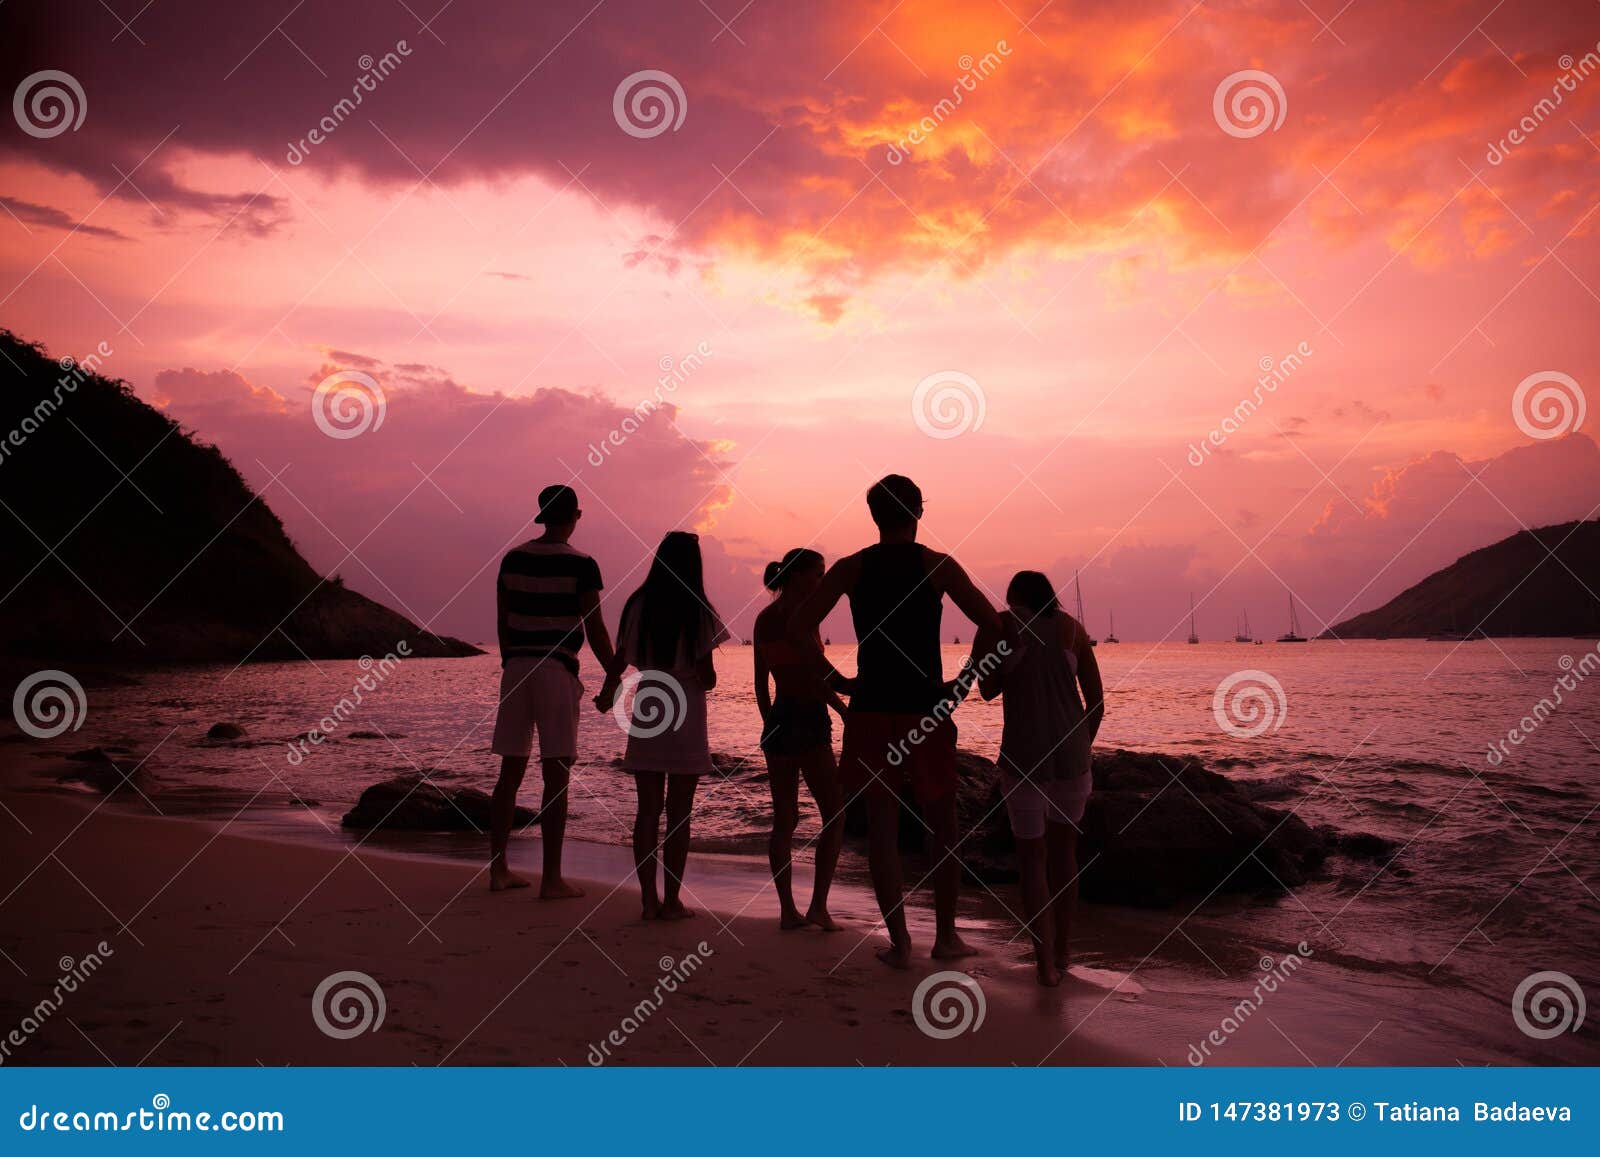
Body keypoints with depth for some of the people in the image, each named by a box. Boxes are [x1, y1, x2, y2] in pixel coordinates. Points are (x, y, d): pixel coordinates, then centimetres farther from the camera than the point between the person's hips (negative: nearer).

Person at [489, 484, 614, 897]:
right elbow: (594, 629, -8)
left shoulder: (513, 559, 9)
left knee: (511, 773, 12)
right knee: (557, 776, -2)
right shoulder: (580, 565, -7)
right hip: (557, 670, -5)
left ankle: (498, 870, 17)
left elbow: (502, 622, 12)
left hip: (516, 667, 5)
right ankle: (552, 879, -1)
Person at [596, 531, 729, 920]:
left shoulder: (637, 606, 0)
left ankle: (649, 898, 11)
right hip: (686, 716, -3)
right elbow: (707, 677, -10)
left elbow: (619, 661, 6)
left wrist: (607, 694, 24)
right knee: (679, 813, 5)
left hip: (645, 713, 3)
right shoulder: (698, 613, -9)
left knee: (648, 810, 9)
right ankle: (671, 900, 8)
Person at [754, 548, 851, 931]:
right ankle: (818, 906, -2)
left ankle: (787, 910, 11)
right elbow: (819, 673, -18)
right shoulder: (798, 616, -13)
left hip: (778, 721, 8)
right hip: (807, 721, -8)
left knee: (784, 820, 10)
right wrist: (843, 704, -5)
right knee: (835, 816, 2)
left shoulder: (764, 618, 12)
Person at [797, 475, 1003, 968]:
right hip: (926, 709, -1)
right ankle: (945, 934, 19)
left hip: (871, 709, 1)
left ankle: (899, 942, 7)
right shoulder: (938, 566, -2)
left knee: (882, 827, 6)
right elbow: (993, 626, -6)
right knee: (943, 825, 13)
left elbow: (799, 628, -1)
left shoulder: (850, 568, 3)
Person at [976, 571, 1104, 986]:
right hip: (1070, 756, 2)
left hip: (1022, 759, -2)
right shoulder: (1072, 628, 7)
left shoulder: (1001, 624, 3)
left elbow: (988, 690, 12)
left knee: (1032, 856, 11)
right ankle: (1063, 949, 31)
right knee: (1064, 847, 22)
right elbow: (1096, 701, 6)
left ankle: (1046, 963, 3)